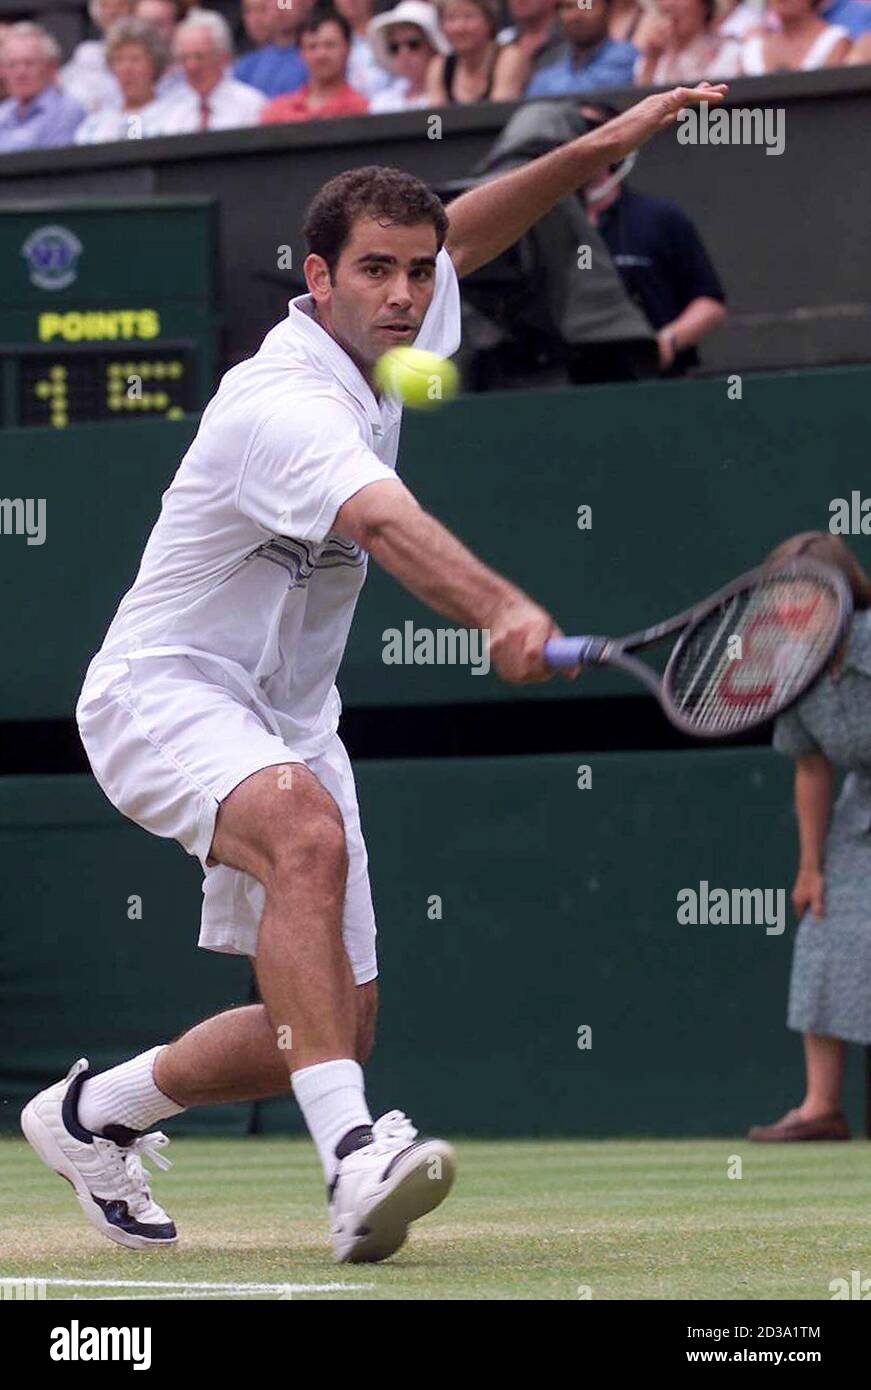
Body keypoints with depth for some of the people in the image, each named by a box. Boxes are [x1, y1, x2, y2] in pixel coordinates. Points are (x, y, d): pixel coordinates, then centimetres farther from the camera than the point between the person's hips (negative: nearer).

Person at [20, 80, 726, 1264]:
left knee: (336, 1023, 6)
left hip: (285, 717, 9)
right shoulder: (287, 404, -26)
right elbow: (387, 525, -46)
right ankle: (355, 1153, -51)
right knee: (309, 835, -41)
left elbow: (466, 230, 22)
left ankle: (95, 1111, 29)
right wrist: (502, 613, -64)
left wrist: (602, 145, 9)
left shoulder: (378, 340, 1)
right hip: (165, 690, -9)